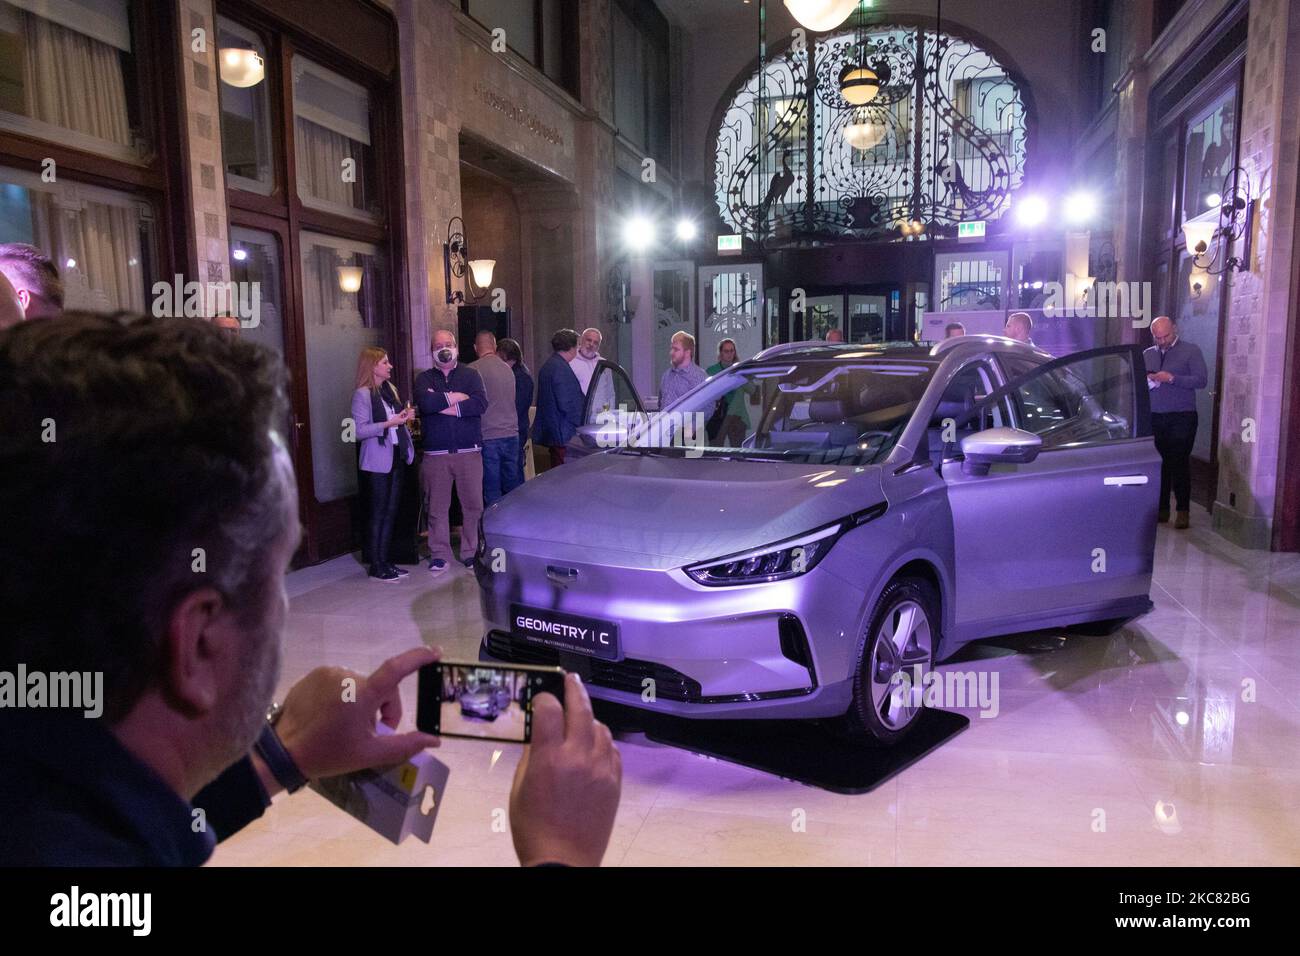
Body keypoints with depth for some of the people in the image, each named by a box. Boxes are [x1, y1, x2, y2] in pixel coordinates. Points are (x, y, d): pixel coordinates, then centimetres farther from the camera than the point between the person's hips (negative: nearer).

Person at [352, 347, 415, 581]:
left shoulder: (390, 389, 12)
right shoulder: (362, 394, -11)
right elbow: (359, 430, -17)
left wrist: (405, 417, 4)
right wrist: (388, 423, -22)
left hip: (396, 457, 7)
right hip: (378, 461, -7)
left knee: (391, 511, 11)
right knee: (378, 513, -1)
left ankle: (385, 562, 20)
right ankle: (376, 568, 7)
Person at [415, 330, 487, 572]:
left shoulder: (470, 375, 9)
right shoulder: (424, 378, 11)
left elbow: (481, 403, -9)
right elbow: (425, 403, -11)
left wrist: (444, 405, -10)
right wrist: (456, 397, -6)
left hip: (469, 451, 0)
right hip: (435, 453, 0)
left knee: (473, 504, 1)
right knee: (437, 507, 2)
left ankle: (471, 552, 13)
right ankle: (439, 554, 12)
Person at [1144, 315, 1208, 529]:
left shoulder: (1191, 351, 1)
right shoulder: (1147, 355, 15)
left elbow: (1202, 380, -8)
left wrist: (1172, 378, -16)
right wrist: (1146, 381, -3)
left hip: (1182, 417, -4)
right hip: (1154, 417, 4)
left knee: (1179, 464, -5)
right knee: (1158, 464, 5)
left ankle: (1183, 511, 1)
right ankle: (1162, 508, 13)